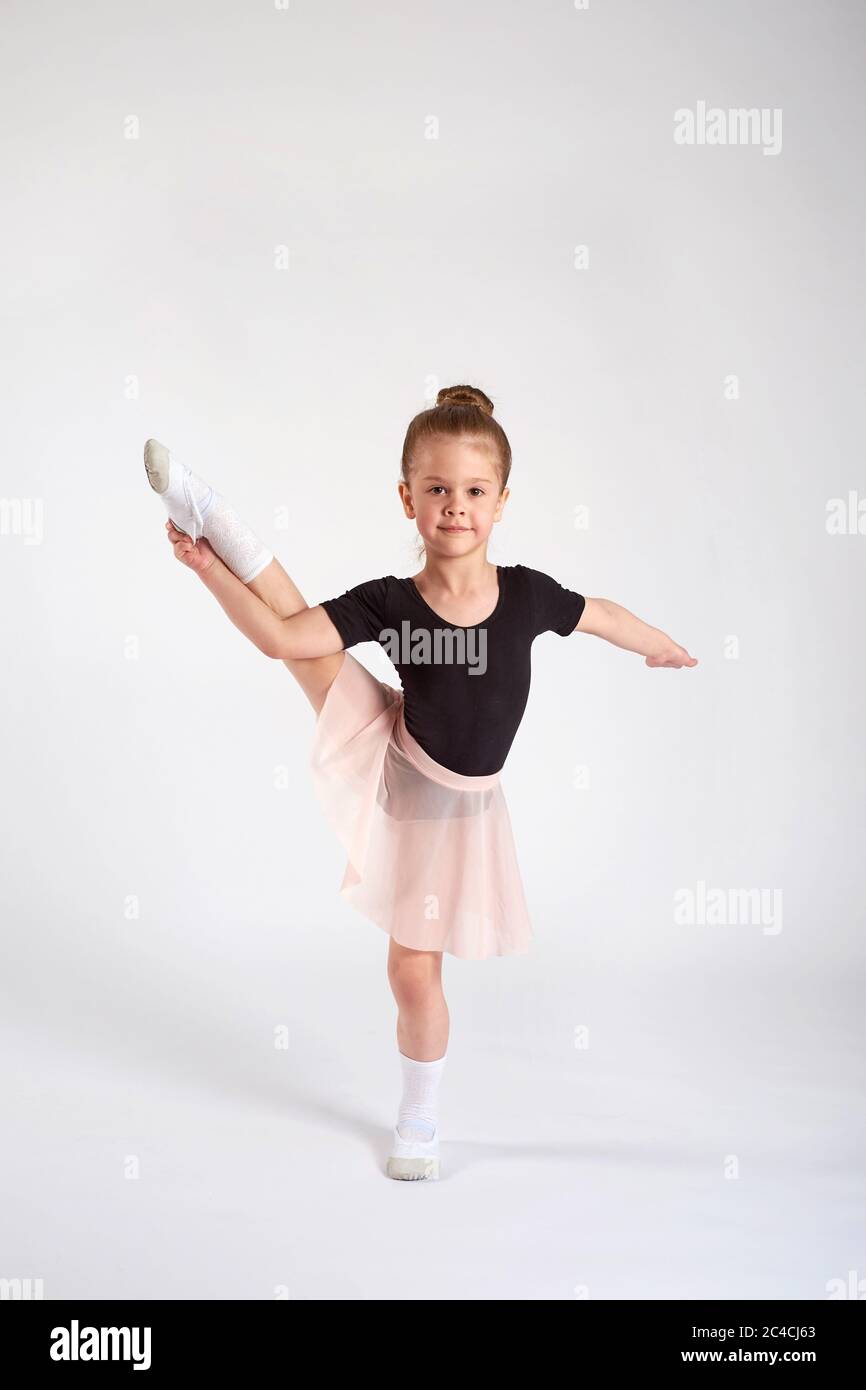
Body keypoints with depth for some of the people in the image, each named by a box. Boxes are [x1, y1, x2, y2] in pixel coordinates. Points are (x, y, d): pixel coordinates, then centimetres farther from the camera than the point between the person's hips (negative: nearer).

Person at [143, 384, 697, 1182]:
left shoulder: (527, 594, -15)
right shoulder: (387, 602, -18)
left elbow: (601, 615, 5)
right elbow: (281, 636, -25)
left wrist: (665, 648, 23)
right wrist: (208, 568, -35)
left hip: (452, 806, 0)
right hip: (386, 766, 0)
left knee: (414, 970, 8)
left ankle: (421, 1118, 28)